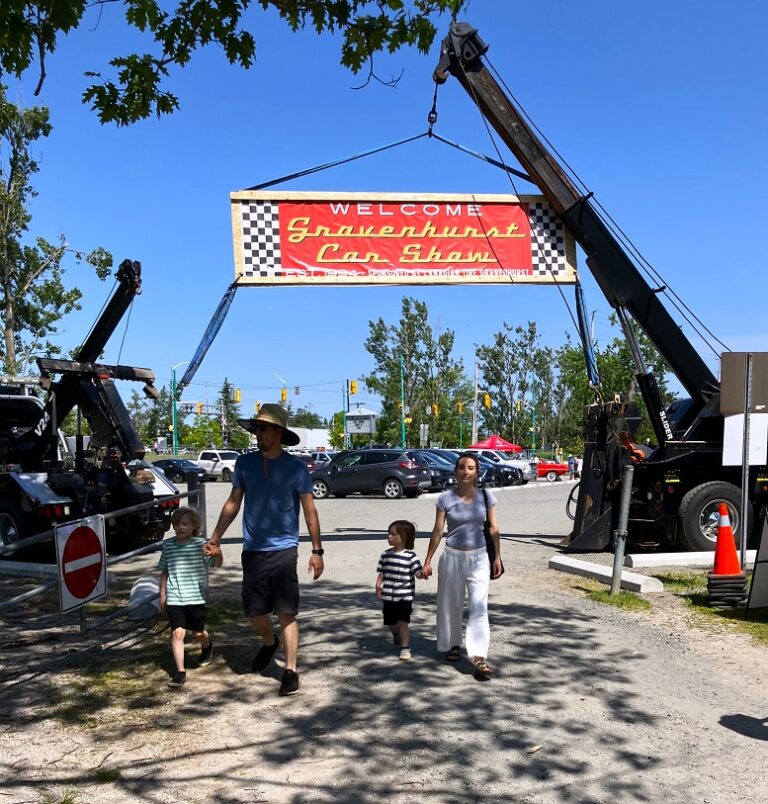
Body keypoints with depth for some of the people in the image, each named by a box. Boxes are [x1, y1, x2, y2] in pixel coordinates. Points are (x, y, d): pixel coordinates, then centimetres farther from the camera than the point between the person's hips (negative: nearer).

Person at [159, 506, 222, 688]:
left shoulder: (201, 544, -8)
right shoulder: (168, 545, 2)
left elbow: (217, 563, -17)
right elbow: (164, 571, 13)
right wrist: (162, 593, 13)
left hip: (196, 596, -1)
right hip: (174, 598, 1)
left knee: (198, 633, 13)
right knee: (177, 632, -9)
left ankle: (207, 646, 47)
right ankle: (180, 671, -1)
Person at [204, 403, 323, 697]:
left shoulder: (295, 467, -7)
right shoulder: (244, 463, 3)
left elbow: (310, 511, -4)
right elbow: (233, 503, 13)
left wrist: (317, 551, -8)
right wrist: (215, 538, 13)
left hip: (283, 551, -4)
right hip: (252, 551, 4)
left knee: (287, 613, -2)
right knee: (254, 612, 12)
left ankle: (291, 671, 11)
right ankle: (269, 642, 43)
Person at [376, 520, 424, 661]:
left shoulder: (410, 556, -10)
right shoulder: (386, 554, 3)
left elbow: (417, 572, -12)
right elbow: (381, 572, 9)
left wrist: (422, 573, -34)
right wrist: (378, 585, -5)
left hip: (405, 596, -4)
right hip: (388, 596, 5)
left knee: (403, 622, -5)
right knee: (390, 622, 17)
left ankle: (405, 647, 8)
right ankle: (396, 634, 49)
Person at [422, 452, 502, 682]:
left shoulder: (486, 497, -3)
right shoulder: (445, 498, -7)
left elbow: (493, 529, 4)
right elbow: (438, 531, -3)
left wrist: (497, 557, 2)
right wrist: (427, 561, -2)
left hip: (478, 558, 0)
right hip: (452, 557, 0)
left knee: (479, 607, -7)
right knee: (450, 605, 12)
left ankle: (479, 658, -7)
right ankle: (452, 645, 33)